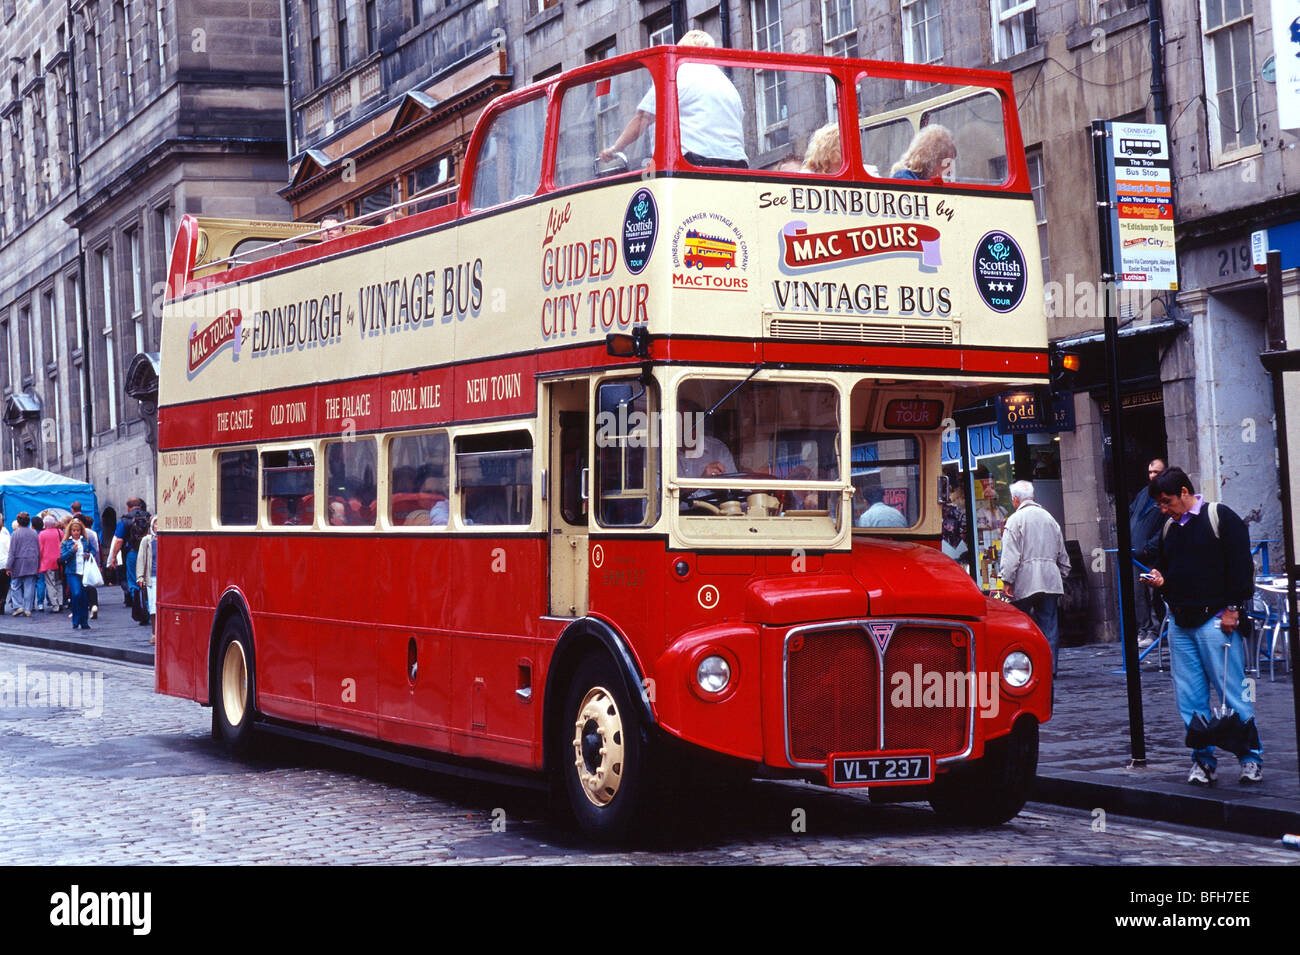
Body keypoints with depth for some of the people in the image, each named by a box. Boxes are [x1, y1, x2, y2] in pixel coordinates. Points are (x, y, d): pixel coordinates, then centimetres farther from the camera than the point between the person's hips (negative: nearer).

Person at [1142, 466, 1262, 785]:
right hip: (1180, 624, 7)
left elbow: (1241, 564, -7)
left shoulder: (1221, 517, -3)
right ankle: (1202, 759, 11)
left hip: (1215, 619, -6)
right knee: (1188, 698, 4)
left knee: (1233, 692, -5)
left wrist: (1232, 607, -12)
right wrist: (1159, 579, 7)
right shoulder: (1169, 528, 17)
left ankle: (1251, 758, 3)